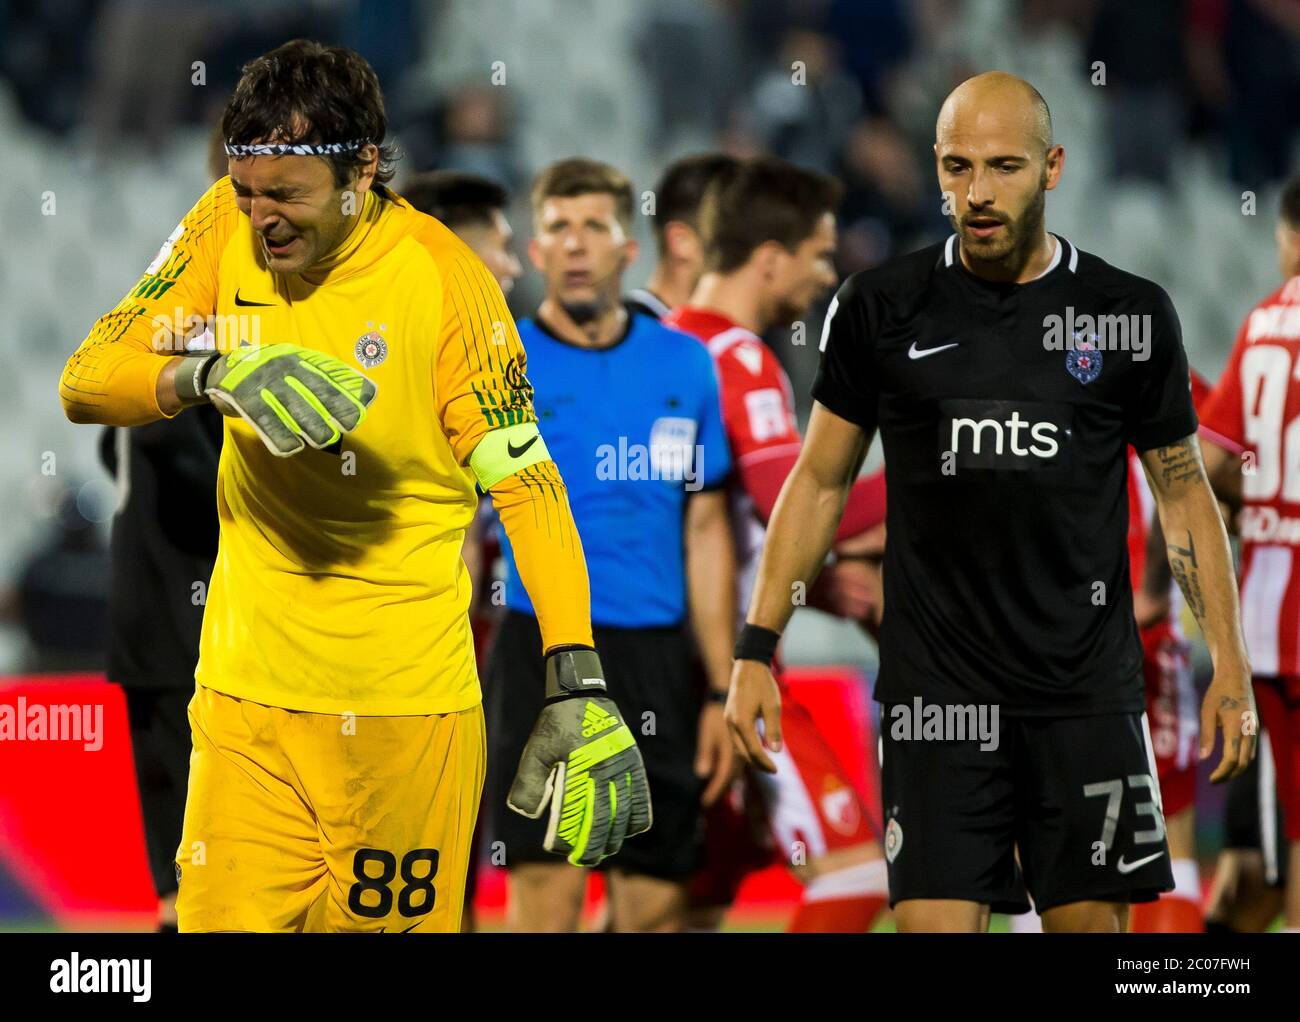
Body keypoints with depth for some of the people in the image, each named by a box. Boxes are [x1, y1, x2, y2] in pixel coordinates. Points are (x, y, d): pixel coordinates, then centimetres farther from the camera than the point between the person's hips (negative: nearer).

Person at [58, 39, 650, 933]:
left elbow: (526, 485, -12)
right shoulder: (229, 228, 1)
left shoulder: (441, 278, -11)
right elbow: (87, 381, -3)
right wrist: (212, 374, -25)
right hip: (245, 691, 3)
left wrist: (577, 688, -20)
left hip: (403, 708, -3)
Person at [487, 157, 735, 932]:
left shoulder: (685, 365, 10)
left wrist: (722, 689, 10)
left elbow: (706, 532, 13)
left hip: (657, 662, 4)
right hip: (542, 648, -4)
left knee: (658, 900, 5)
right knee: (547, 887, -11)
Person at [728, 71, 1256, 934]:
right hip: (936, 692, 0)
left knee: (1092, 919, 2)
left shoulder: (1131, 314, 3)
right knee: (935, 919, -8)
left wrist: (1231, 667, 2)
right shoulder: (882, 309, 2)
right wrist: (756, 649, 3)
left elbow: (1185, 496, 9)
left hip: (1088, 692, 1)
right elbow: (820, 482, 9)